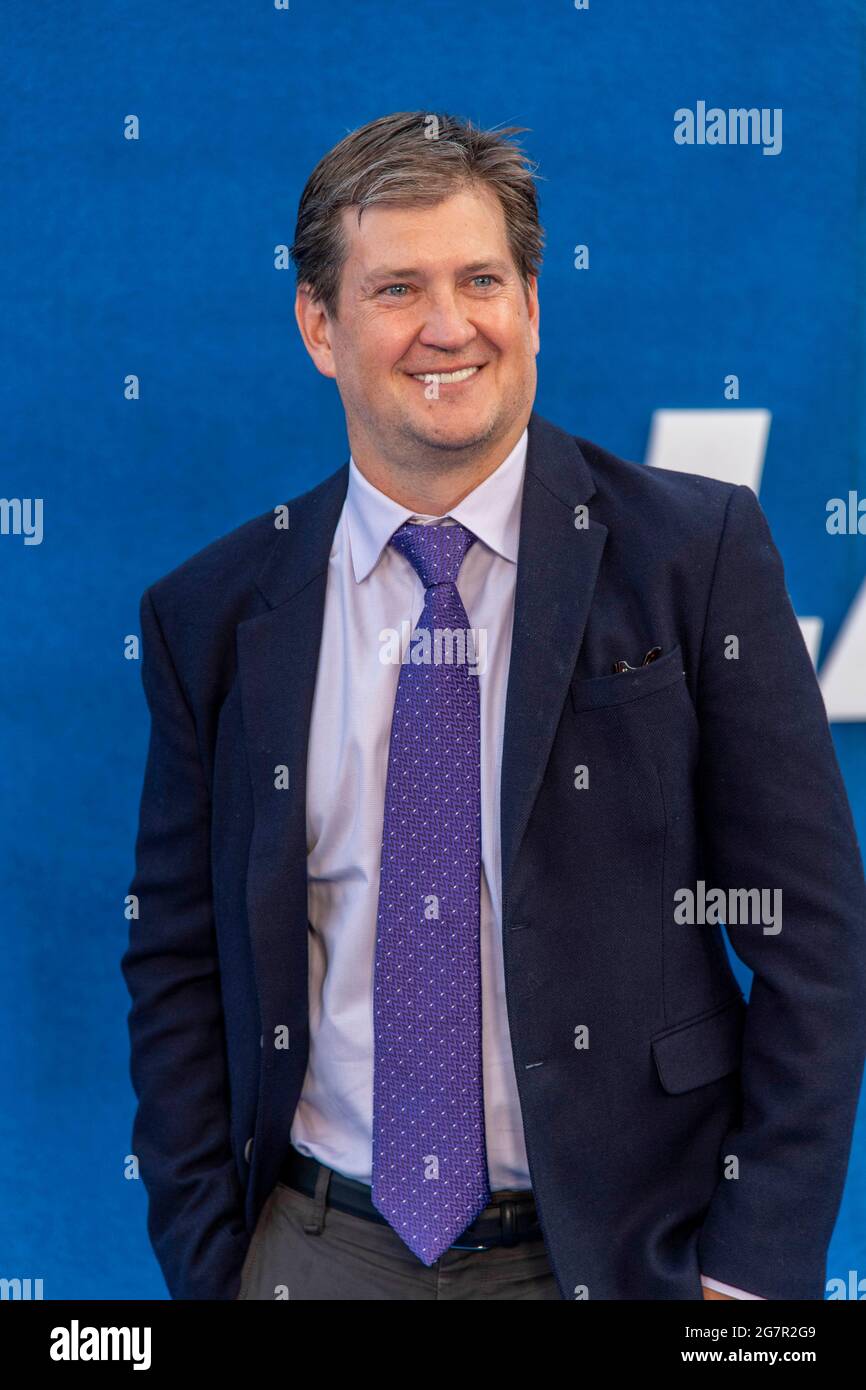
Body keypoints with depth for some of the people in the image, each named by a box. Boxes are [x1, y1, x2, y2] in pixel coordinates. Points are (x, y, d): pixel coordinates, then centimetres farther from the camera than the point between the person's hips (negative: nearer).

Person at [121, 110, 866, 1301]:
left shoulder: (699, 553, -7)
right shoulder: (210, 616, 0)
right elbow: (176, 969, 5)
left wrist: (753, 1271, -12)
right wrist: (208, 1268, -2)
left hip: (620, 1249, -1)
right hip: (319, 1248, 2)